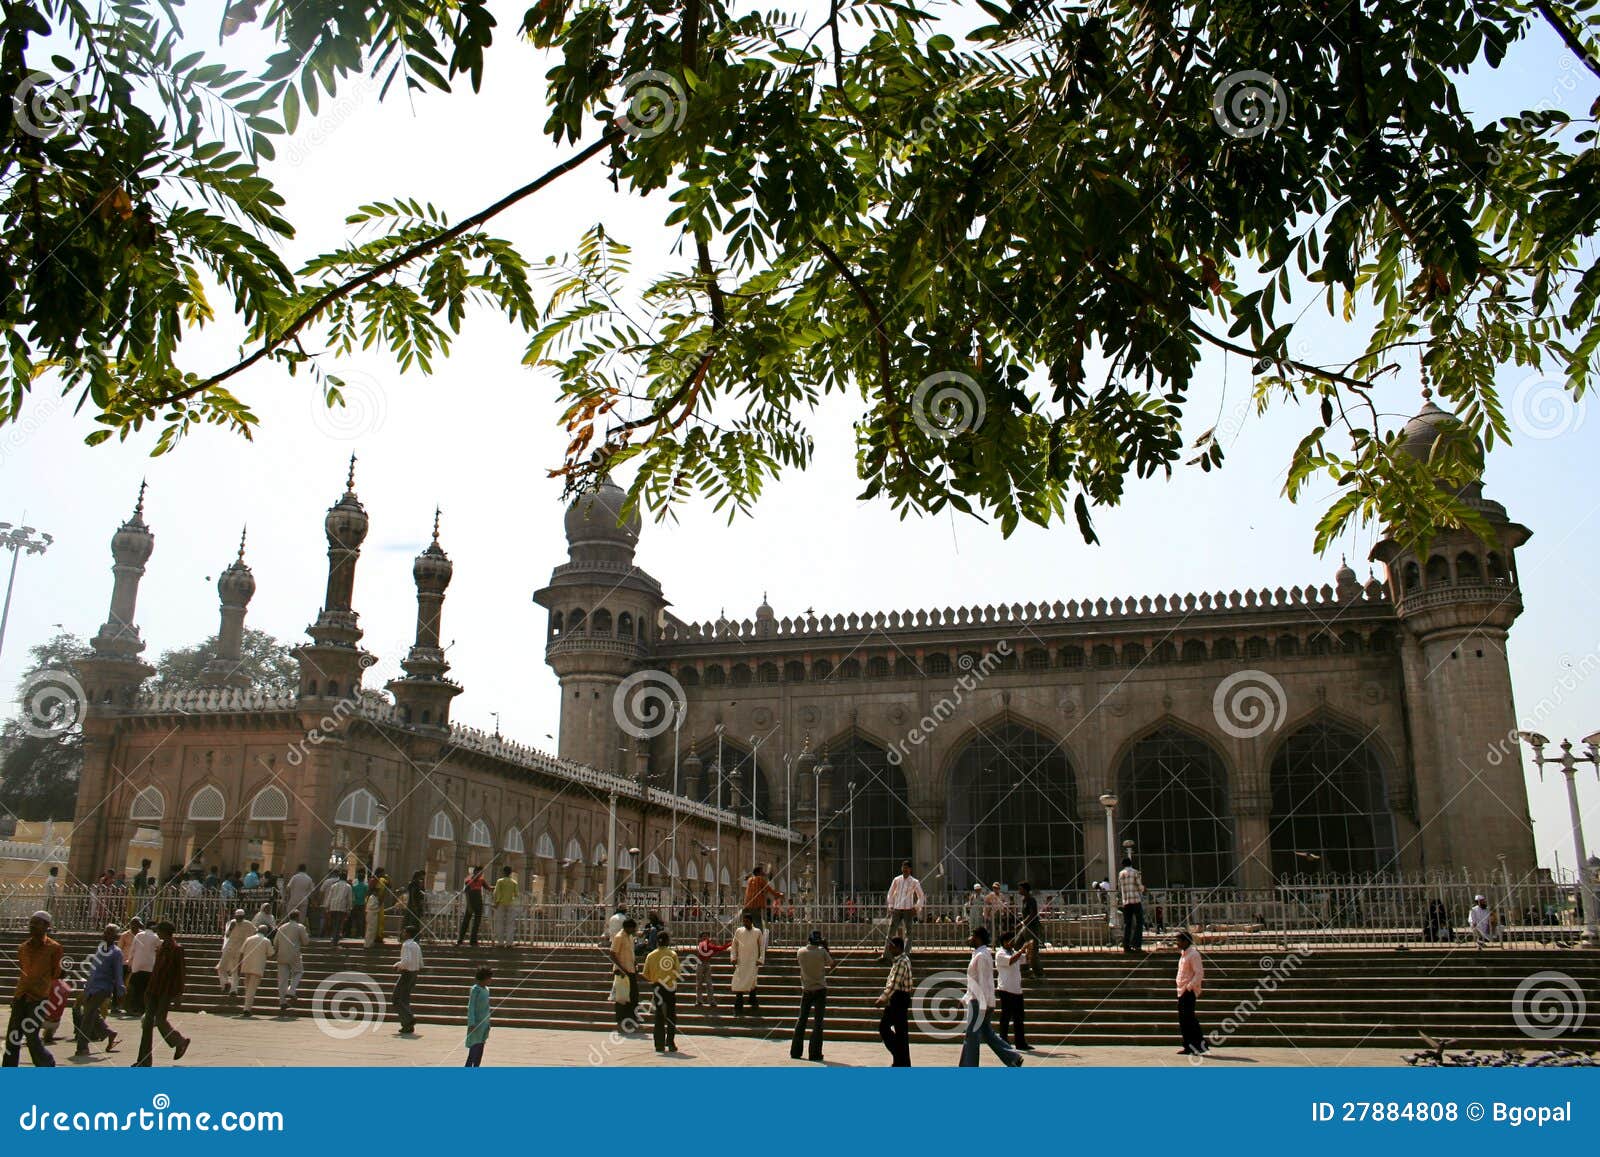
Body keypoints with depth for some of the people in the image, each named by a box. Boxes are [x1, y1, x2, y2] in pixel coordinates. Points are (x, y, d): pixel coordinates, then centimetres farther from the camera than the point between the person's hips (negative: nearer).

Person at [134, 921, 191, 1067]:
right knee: (148, 1022, 3)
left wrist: (178, 994, -14)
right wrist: (149, 989, 19)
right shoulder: (161, 947, 13)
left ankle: (181, 1042, 18)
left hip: (166, 991, -7)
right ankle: (145, 1060, 6)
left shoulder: (177, 949, -10)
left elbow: (180, 972, -11)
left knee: (160, 1020, -7)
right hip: (154, 990, 8)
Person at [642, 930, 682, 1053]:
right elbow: (678, 971, -8)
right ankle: (671, 1043, 7)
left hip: (657, 988, 1)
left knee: (659, 1016, 7)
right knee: (671, 1016, 10)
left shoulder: (651, 955, -2)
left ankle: (660, 1045, 5)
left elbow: (646, 975, -1)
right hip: (671, 988, -1)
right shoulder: (673, 954, -7)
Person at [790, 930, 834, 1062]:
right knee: (818, 1022, 3)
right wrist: (826, 948, 6)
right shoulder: (822, 952, -13)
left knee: (801, 1020, 13)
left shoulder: (800, 951, -6)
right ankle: (814, 1054, 2)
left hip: (806, 990, 3)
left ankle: (795, 1051, 15)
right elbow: (832, 964, 0)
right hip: (820, 990, -3)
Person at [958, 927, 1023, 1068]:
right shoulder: (981, 954, 15)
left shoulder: (981, 956, -16)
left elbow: (983, 981, -20)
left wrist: (985, 1004, -21)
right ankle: (1013, 1057, 15)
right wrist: (965, 998, 24)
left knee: (972, 1036, -3)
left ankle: (969, 1067, 2)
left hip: (979, 1002, -10)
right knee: (987, 1033, 14)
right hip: (978, 1000, 10)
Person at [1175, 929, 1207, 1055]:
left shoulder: (1193, 954, -13)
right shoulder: (1183, 953, 16)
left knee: (1188, 1018, -10)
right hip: (1182, 991, 9)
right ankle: (1188, 1047, 13)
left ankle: (1200, 1044, -4)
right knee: (1183, 1019, 9)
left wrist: (1189, 986, -24)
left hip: (1189, 991, -9)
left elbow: (1199, 973, -17)